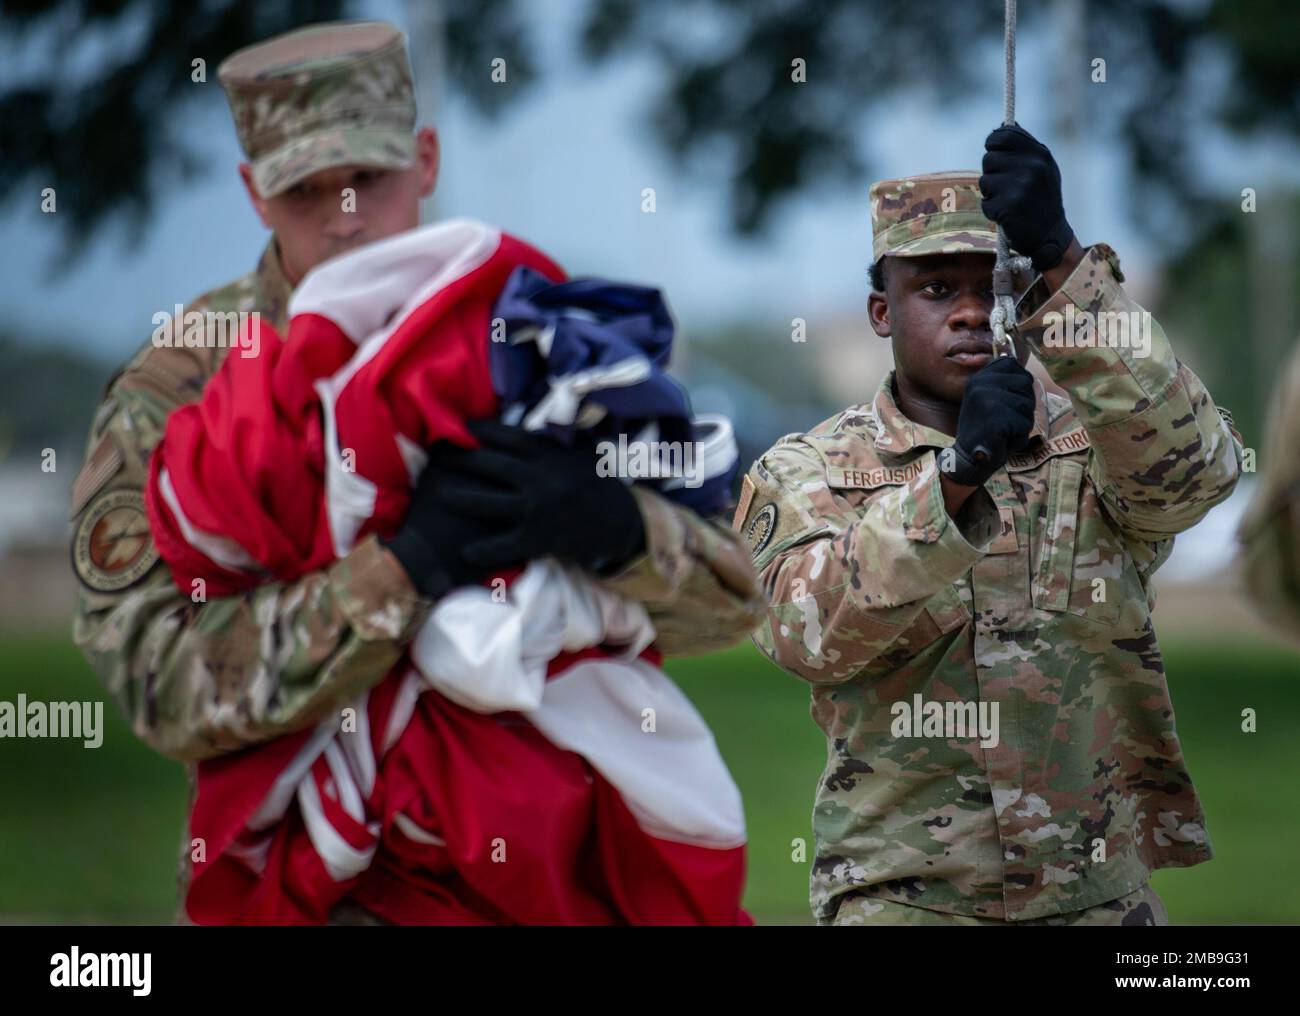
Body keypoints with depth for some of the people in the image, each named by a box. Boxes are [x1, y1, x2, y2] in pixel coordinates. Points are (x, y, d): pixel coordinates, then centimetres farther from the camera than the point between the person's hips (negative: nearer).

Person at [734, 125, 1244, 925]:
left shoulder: (1097, 444, 3)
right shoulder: (807, 472, 2)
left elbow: (1193, 468, -19)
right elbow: (813, 633, -16)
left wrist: (1060, 263, -28)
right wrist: (957, 473, -28)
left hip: (1100, 893, 1)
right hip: (900, 896, -1)